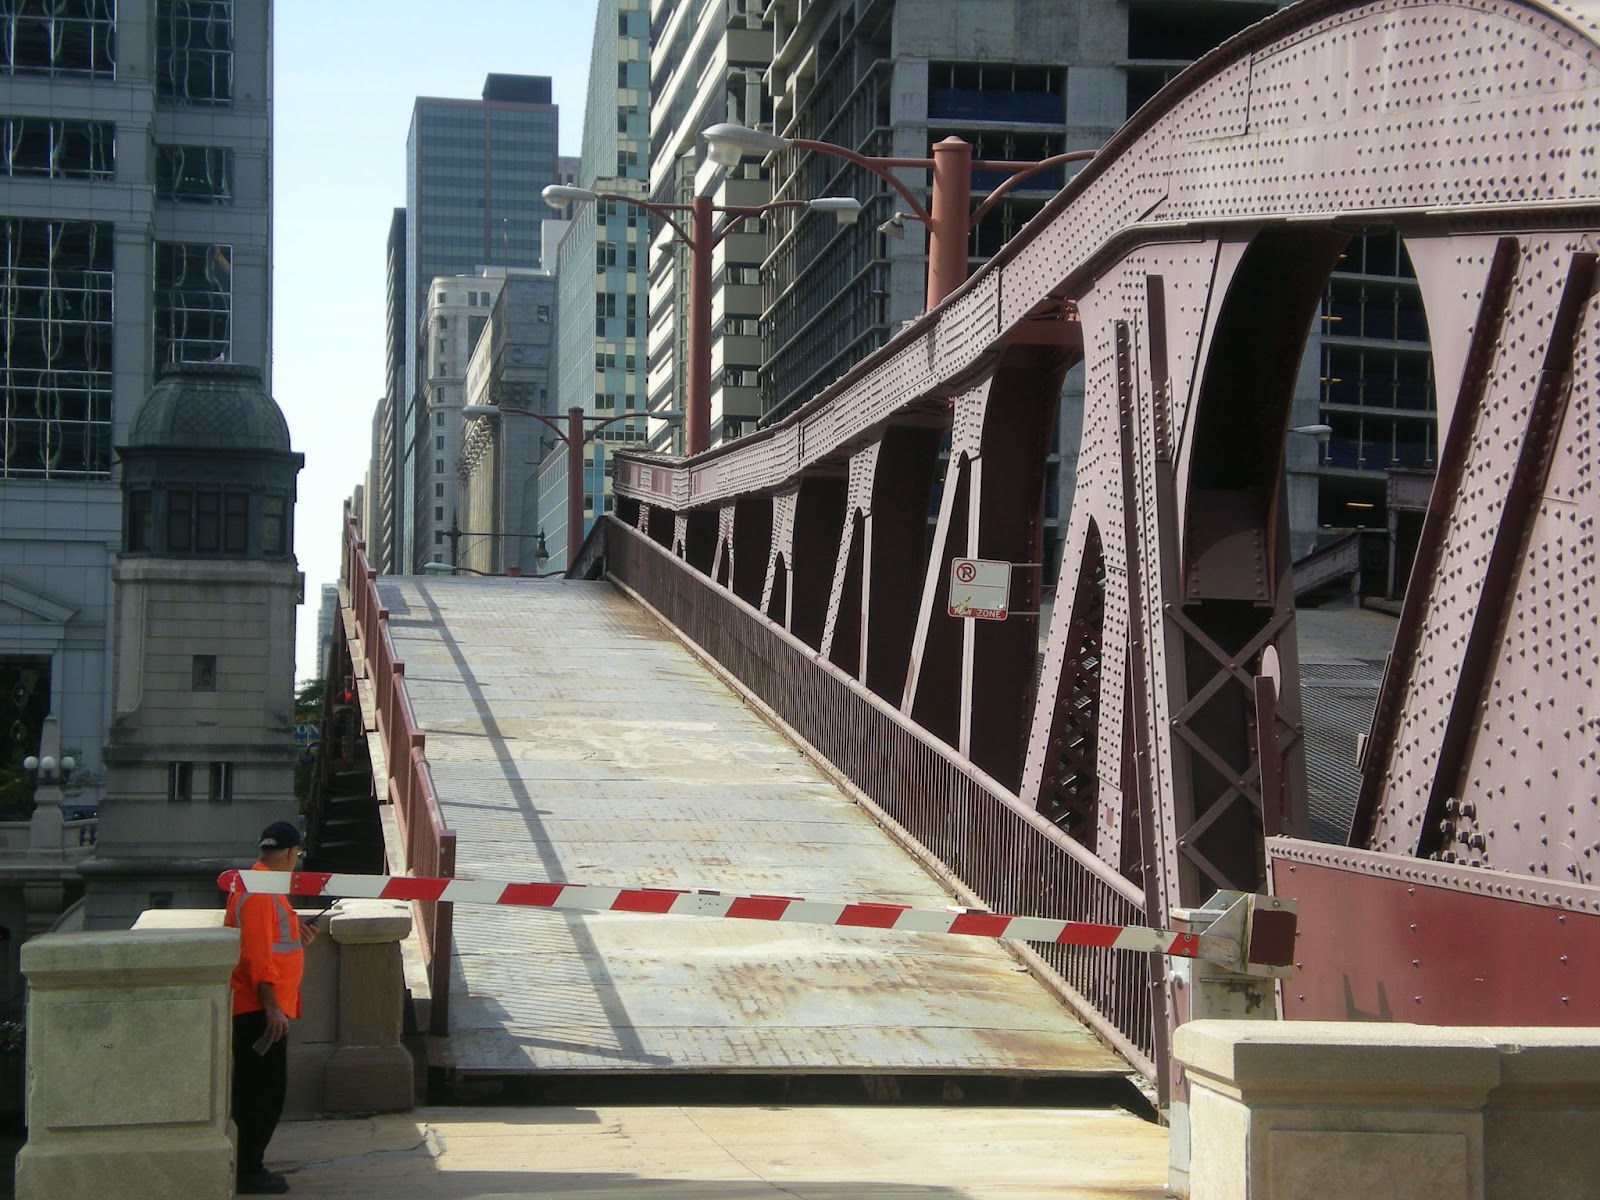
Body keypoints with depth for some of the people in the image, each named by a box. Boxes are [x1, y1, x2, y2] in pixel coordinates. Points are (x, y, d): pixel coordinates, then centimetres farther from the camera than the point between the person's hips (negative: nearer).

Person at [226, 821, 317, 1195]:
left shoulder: (265, 888, 16)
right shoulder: (259, 891, -16)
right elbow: (256, 954, -22)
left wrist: (296, 940, 17)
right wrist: (272, 1007, -24)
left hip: (260, 1010, 11)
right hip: (259, 1010, -11)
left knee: (259, 1093, 14)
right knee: (266, 1093, -7)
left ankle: (249, 1167, 20)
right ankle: (248, 1171, -3)